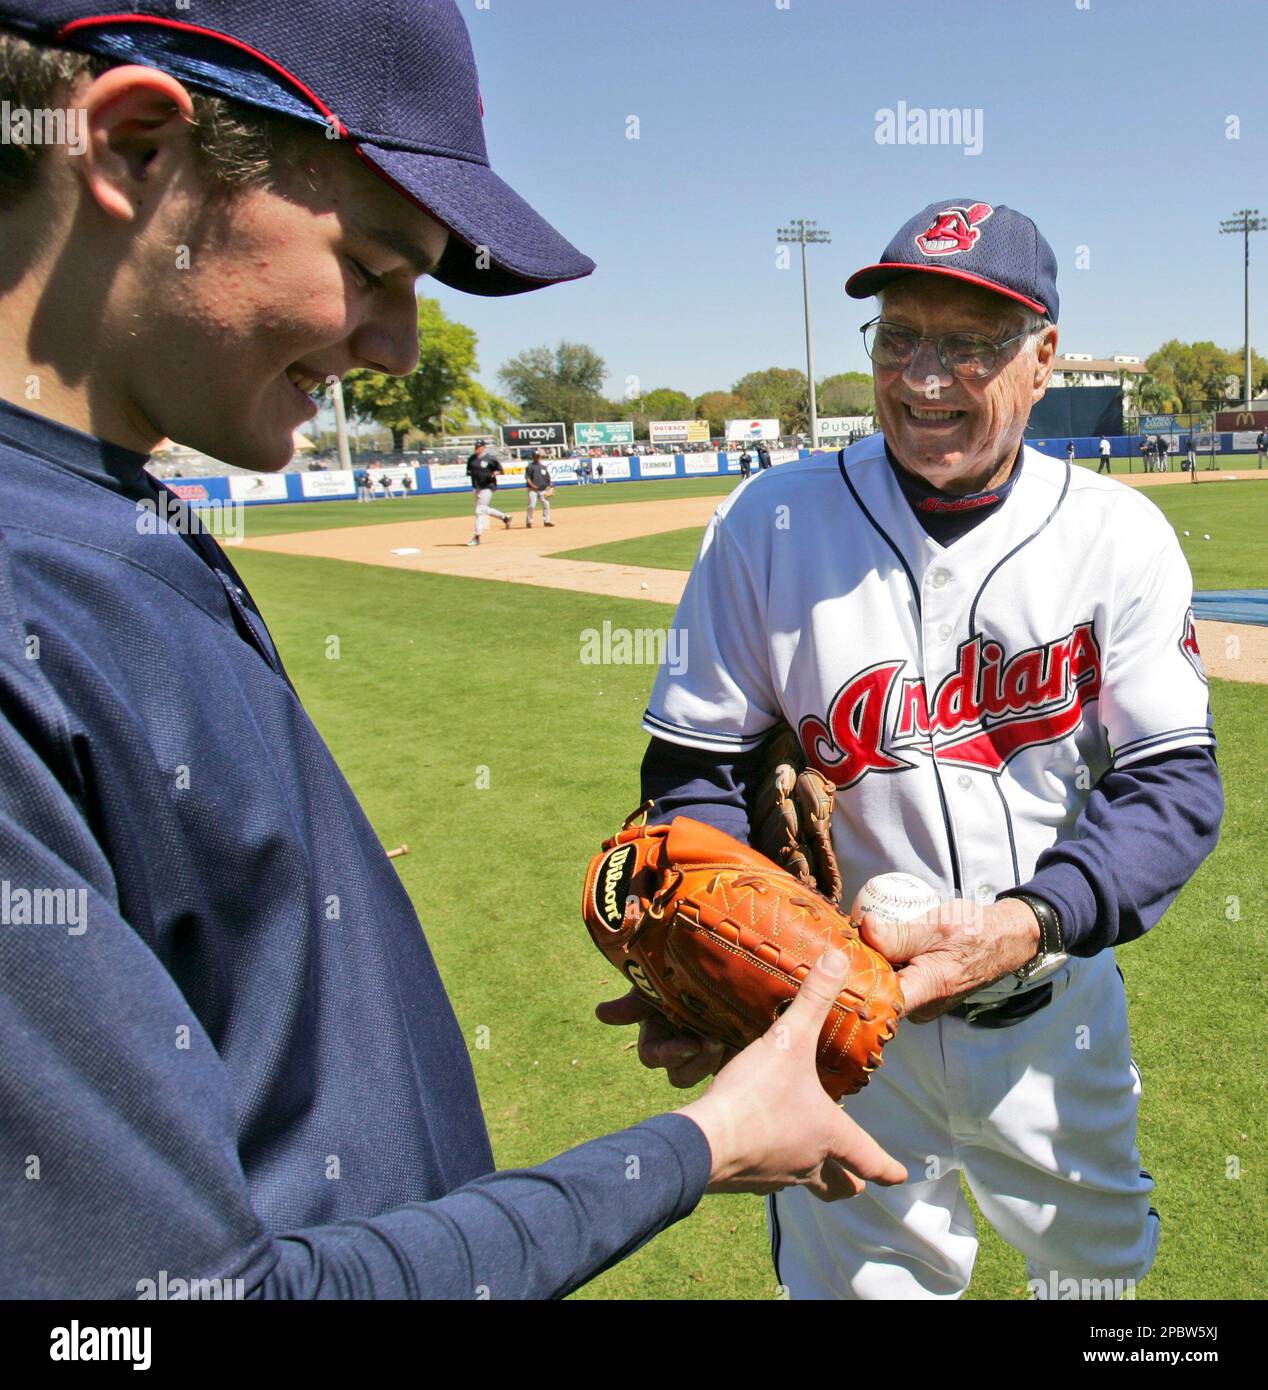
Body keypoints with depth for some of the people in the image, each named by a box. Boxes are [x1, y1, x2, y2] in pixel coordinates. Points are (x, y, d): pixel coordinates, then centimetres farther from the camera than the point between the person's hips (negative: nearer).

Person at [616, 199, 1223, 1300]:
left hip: (1058, 1004, 2)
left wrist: (1027, 924, -31)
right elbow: (699, 762, -8)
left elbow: (1174, 781, -13)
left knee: (1100, 1255, 26)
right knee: (856, 1272, 17)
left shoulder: (1120, 535, -9)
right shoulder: (769, 524, -11)